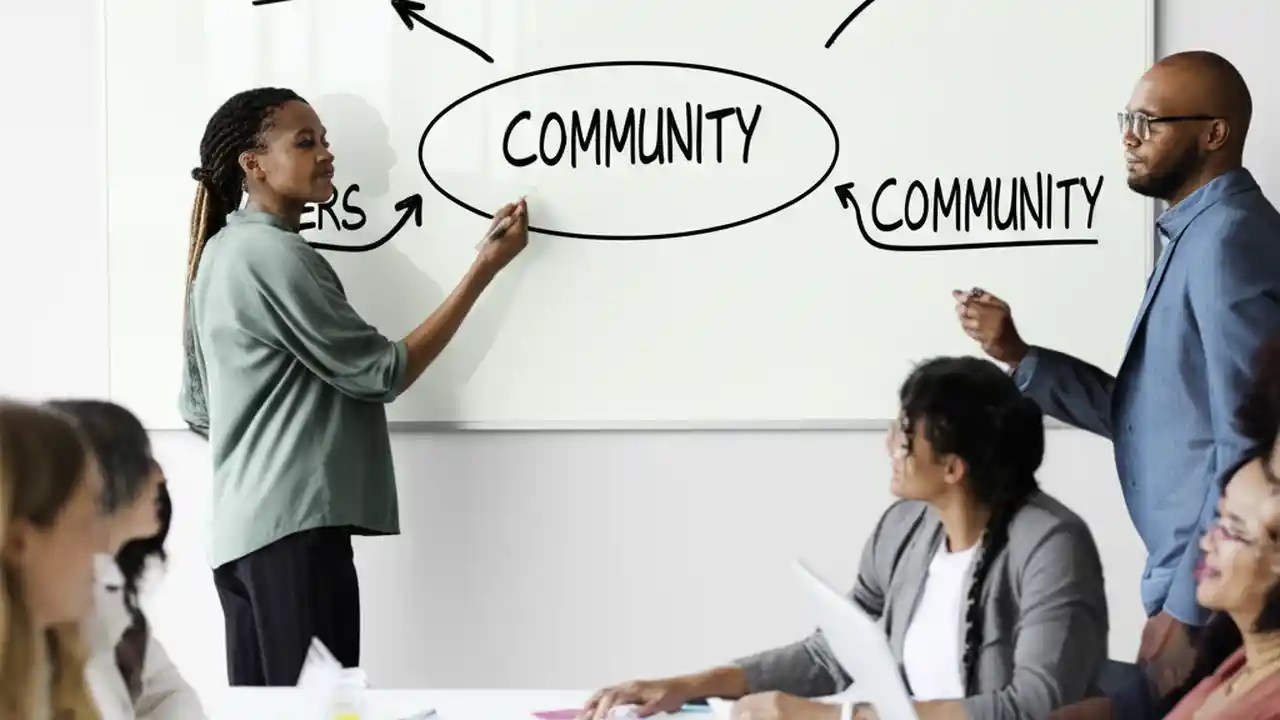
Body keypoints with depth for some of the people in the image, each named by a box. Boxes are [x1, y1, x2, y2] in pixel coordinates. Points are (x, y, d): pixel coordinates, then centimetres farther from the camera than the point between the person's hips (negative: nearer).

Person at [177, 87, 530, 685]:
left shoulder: (218, 254, 17)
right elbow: (382, 372, -11)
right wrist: (486, 268, -9)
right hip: (295, 525, -10)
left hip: (243, 528, 10)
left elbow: (197, 408, 22)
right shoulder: (273, 253, -12)